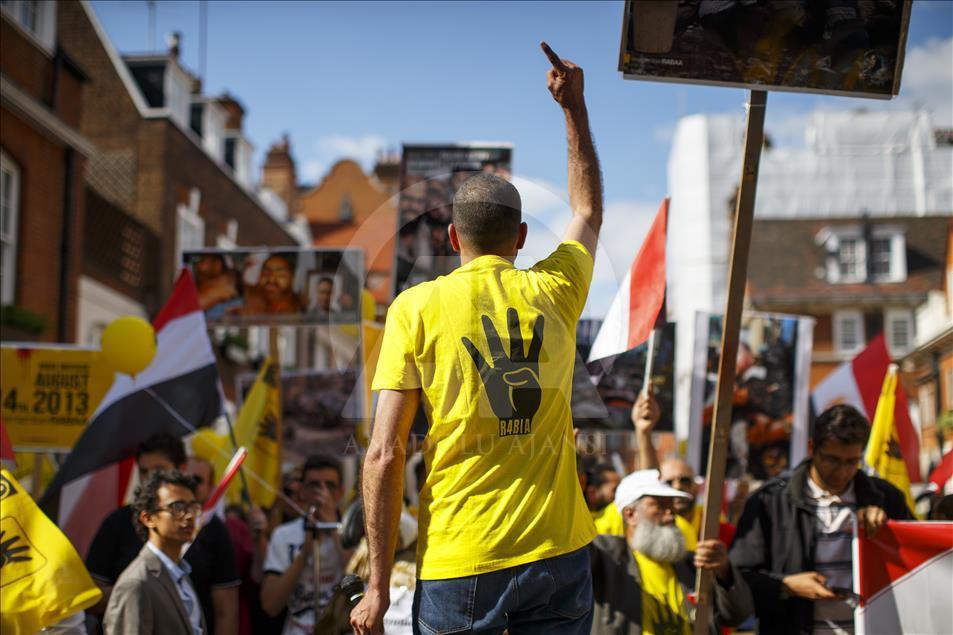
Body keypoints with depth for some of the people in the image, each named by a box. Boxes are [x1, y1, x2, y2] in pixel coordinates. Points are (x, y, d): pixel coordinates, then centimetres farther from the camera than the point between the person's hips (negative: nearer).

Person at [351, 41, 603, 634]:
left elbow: (385, 456, -7)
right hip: (557, 555, 2)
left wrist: (379, 585, -2)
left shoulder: (416, 307, -3)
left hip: (457, 565, -2)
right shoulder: (554, 292, 5)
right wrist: (574, 105, 36)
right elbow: (589, 211, 28)